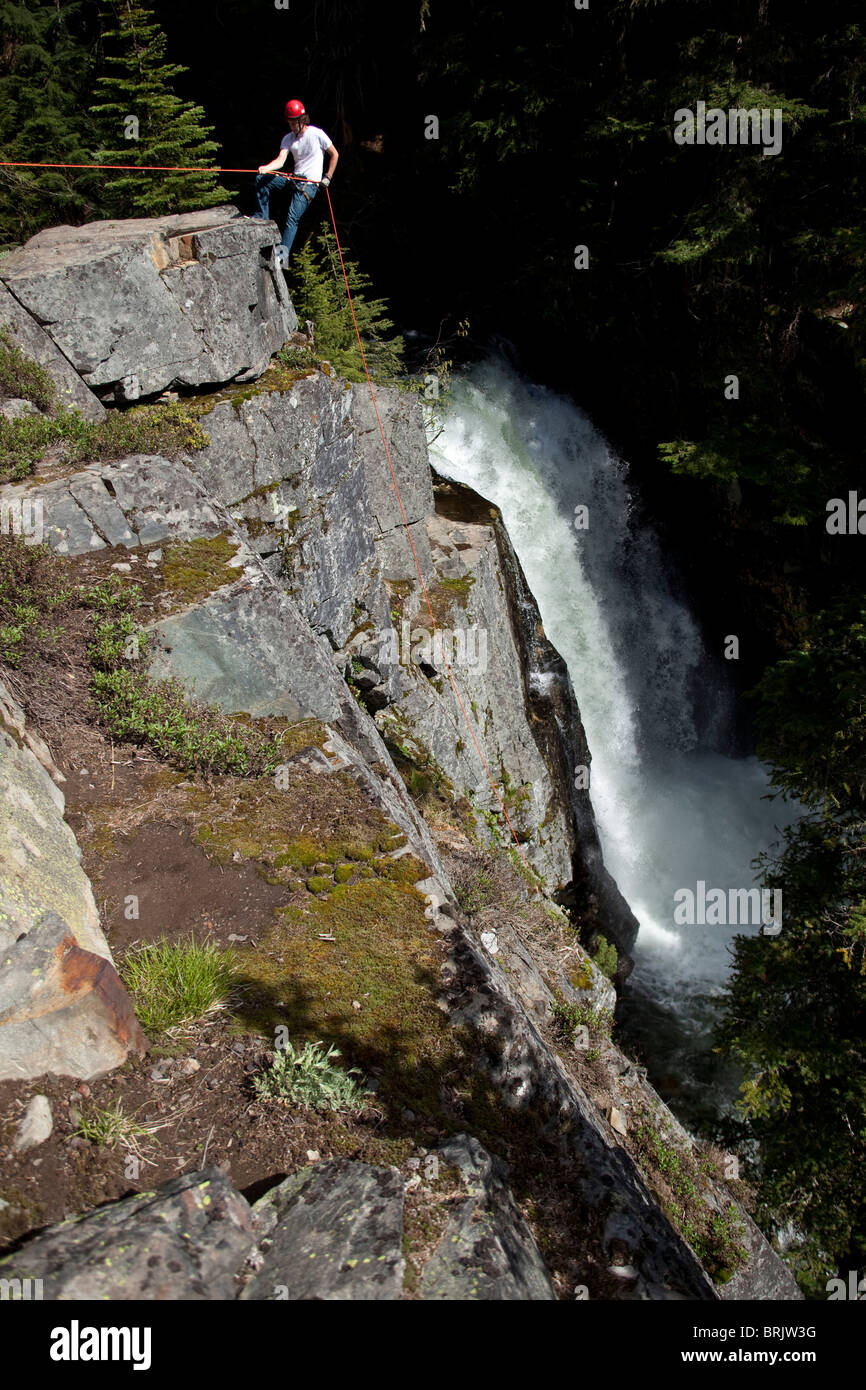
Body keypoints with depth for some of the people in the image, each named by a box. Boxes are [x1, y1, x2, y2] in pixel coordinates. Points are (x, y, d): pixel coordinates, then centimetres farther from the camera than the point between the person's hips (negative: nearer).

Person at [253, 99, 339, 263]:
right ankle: (263, 217, 5)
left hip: (310, 183, -6)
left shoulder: (316, 134, -8)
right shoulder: (288, 139, 5)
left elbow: (334, 154, 1)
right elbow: (281, 160, -8)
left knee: (292, 218, -18)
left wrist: (328, 177, -3)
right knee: (261, 179, -3)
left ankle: (284, 255, -18)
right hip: (295, 178, 6)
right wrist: (266, 168, -28)